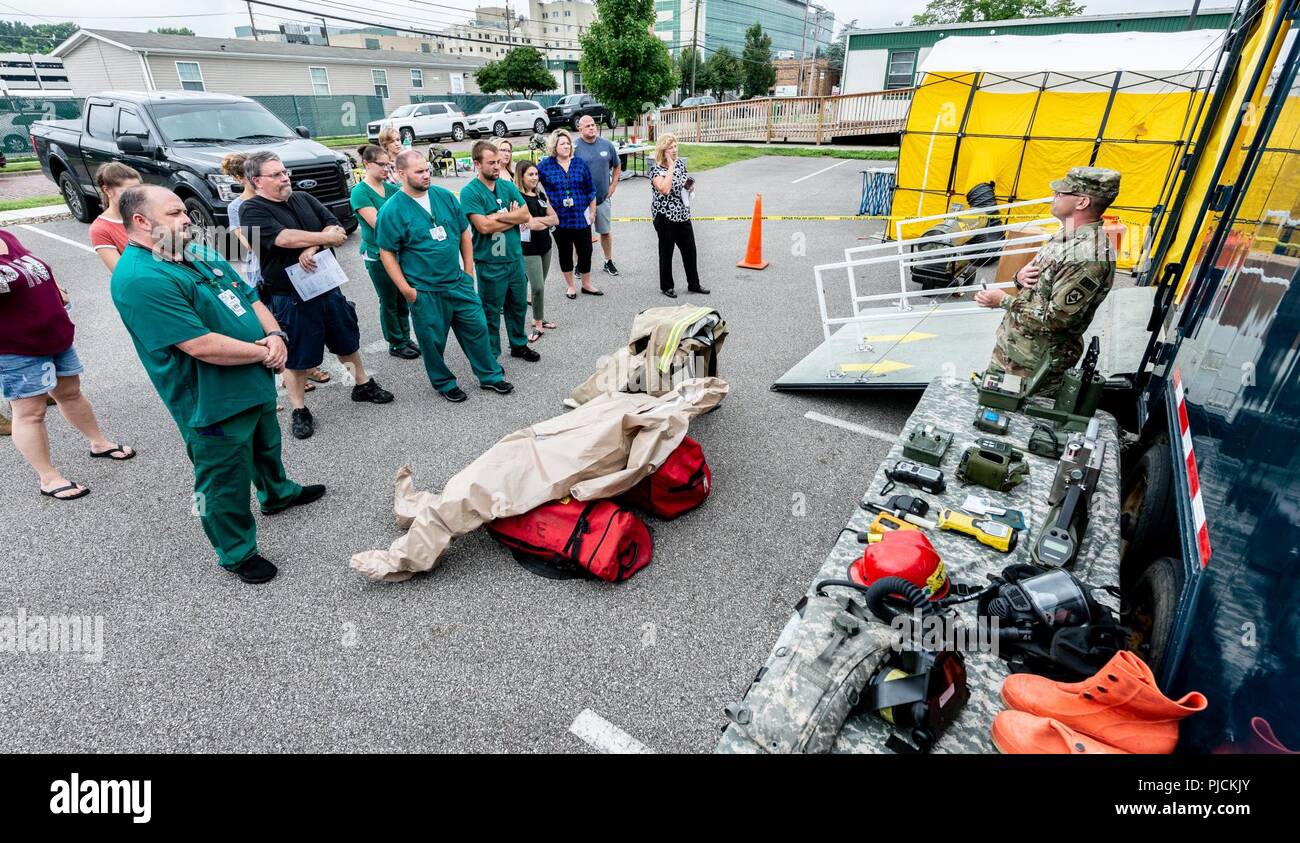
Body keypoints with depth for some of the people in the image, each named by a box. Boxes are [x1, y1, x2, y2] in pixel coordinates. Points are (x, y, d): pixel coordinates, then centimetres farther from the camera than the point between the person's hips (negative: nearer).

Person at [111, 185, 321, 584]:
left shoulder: (201, 255, 7)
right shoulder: (139, 279, -23)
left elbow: (250, 298, 11)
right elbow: (202, 346, -30)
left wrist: (275, 335, -9)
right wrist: (263, 351, -17)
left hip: (255, 385, 9)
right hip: (213, 403, -9)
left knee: (266, 446, 31)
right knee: (226, 481, 8)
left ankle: (278, 493, 57)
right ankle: (237, 553, 27)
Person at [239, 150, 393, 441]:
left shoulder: (304, 198, 8)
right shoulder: (252, 210, -9)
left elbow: (336, 229, -2)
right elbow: (285, 238, -24)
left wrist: (312, 248, -18)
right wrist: (326, 237, -12)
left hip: (328, 287, 6)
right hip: (290, 298, -5)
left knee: (347, 340, 19)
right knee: (296, 355, 6)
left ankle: (363, 385, 38)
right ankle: (299, 410, 20)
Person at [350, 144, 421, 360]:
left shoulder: (390, 187, 7)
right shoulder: (360, 192, -12)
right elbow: (377, 223, -20)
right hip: (377, 255, -6)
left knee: (403, 298, 12)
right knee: (389, 301, 5)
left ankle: (405, 338, 27)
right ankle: (396, 344, 18)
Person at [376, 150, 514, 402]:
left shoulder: (444, 197, 3)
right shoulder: (391, 210, -10)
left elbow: (464, 233, 11)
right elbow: (387, 254, -7)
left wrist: (468, 270, 7)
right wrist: (406, 289, -11)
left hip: (459, 282, 4)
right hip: (424, 292, -4)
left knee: (477, 328, 10)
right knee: (433, 341, 8)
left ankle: (490, 375, 26)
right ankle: (444, 383, 29)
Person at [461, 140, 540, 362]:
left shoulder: (508, 186, 5)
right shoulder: (470, 192, -12)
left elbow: (526, 215, -4)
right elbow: (483, 226, -22)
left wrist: (498, 216, -16)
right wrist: (513, 218, -10)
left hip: (515, 258, 6)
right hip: (490, 264, -5)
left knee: (518, 306, 19)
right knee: (491, 313, 7)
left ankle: (519, 345, 39)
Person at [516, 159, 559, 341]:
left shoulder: (541, 195, 10)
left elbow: (555, 219, 4)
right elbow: (530, 224, -21)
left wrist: (538, 220, -11)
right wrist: (547, 221, -4)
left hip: (545, 245, 7)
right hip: (529, 249, -7)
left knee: (540, 286, 12)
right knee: (537, 287, -9)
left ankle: (539, 319, 25)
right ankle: (538, 326, 1)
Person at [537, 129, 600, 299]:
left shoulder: (579, 163, 4)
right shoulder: (545, 165, -1)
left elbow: (590, 190, 9)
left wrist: (592, 211, 6)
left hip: (581, 217, 1)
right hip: (559, 219, -1)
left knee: (585, 250, 4)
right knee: (565, 253, 9)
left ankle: (586, 284, 22)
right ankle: (570, 286, 23)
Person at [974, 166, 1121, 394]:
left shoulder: (1089, 256, -25)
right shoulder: (1067, 235, 6)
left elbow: (1056, 318, -24)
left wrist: (1003, 301, -16)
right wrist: (1020, 277, -7)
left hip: (1036, 362, -9)